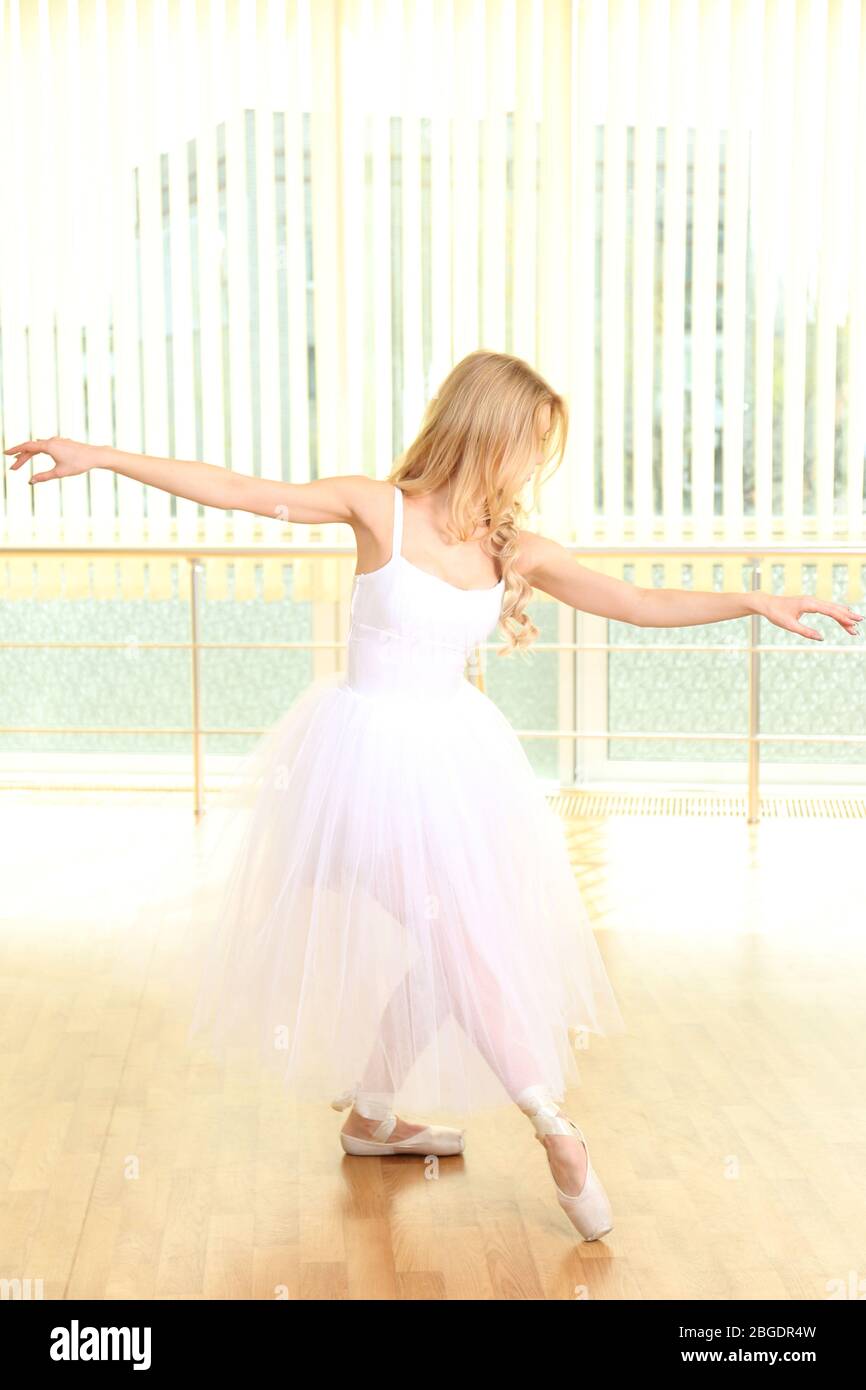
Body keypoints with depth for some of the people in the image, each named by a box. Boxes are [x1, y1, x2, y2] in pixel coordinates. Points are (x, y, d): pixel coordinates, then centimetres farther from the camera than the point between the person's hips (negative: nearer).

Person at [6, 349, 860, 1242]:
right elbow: (234, 490, -14)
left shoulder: (518, 553, 1)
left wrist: (755, 603, -5)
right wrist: (103, 458, -18)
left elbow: (642, 606, 2)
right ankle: (556, 1132, 8)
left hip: (453, 759, 6)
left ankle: (369, 1115, 31)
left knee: (454, 948, 11)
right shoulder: (380, 509, -12)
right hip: (370, 752, -6)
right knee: (461, 939, -6)